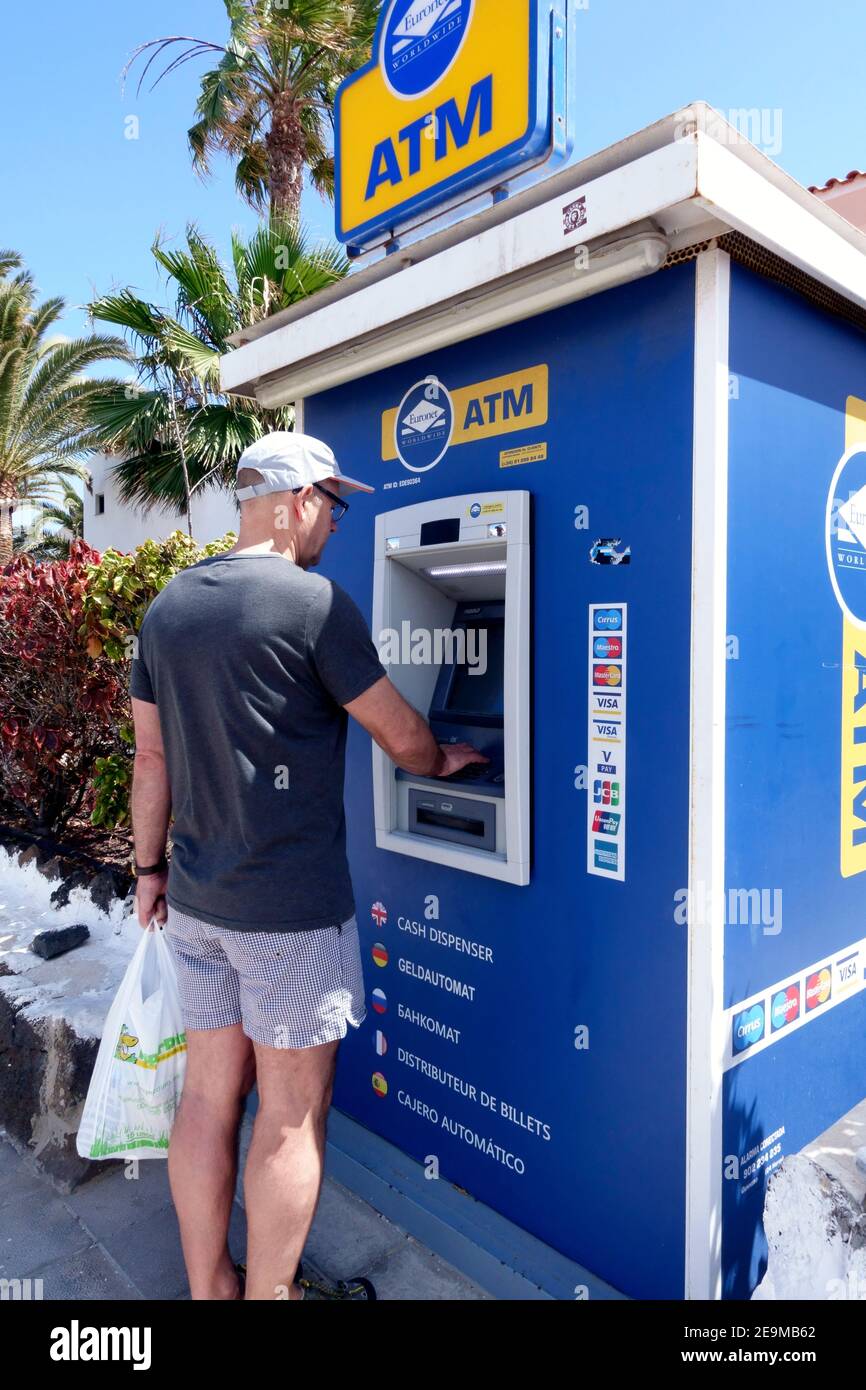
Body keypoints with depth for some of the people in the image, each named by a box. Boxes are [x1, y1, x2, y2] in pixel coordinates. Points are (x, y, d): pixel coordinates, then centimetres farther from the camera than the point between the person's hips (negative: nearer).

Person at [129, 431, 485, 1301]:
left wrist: (149, 867, 19)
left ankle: (208, 1288, 32)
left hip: (196, 901, 7)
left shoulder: (167, 608, 7)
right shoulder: (313, 603, -13)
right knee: (290, 1116, 8)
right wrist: (444, 761, 14)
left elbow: (153, 755, 11)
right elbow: (402, 739, -7)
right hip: (290, 907, -7)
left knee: (208, 1095, 17)